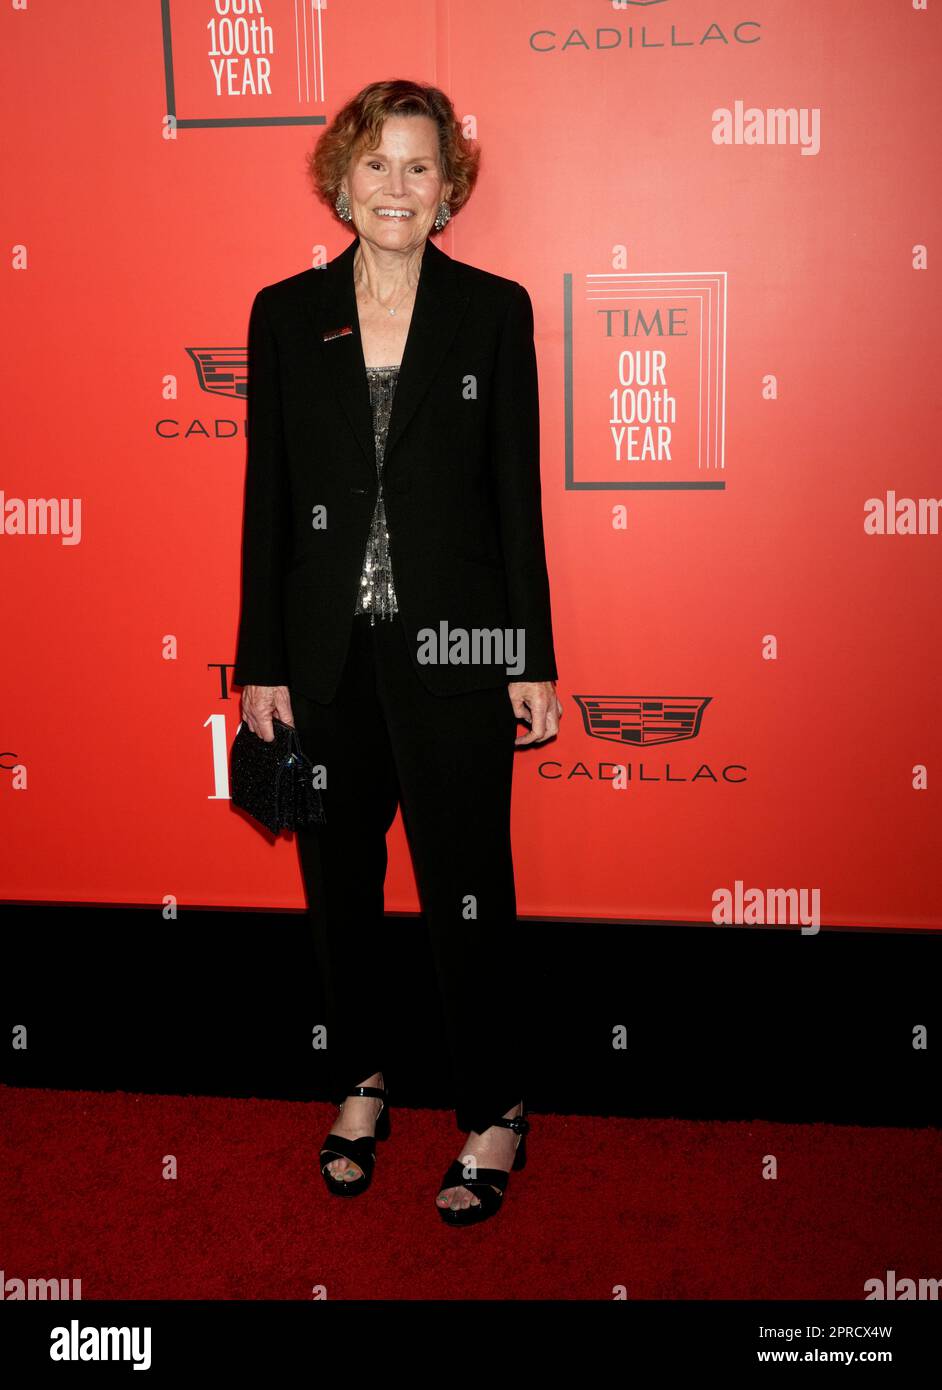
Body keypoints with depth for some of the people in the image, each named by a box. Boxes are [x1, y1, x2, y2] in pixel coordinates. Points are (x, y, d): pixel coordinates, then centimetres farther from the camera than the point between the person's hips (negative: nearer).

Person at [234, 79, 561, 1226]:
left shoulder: (494, 310, 1)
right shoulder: (286, 314, 5)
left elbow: (517, 493, 0)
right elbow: (268, 498, 5)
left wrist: (533, 659, -3)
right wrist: (261, 661, 1)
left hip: (453, 648, -2)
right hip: (327, 652, 3)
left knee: (467, 889, 3)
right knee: (340, 881, 14)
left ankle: (495, 1111, 22)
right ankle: (360, 1084, 35)